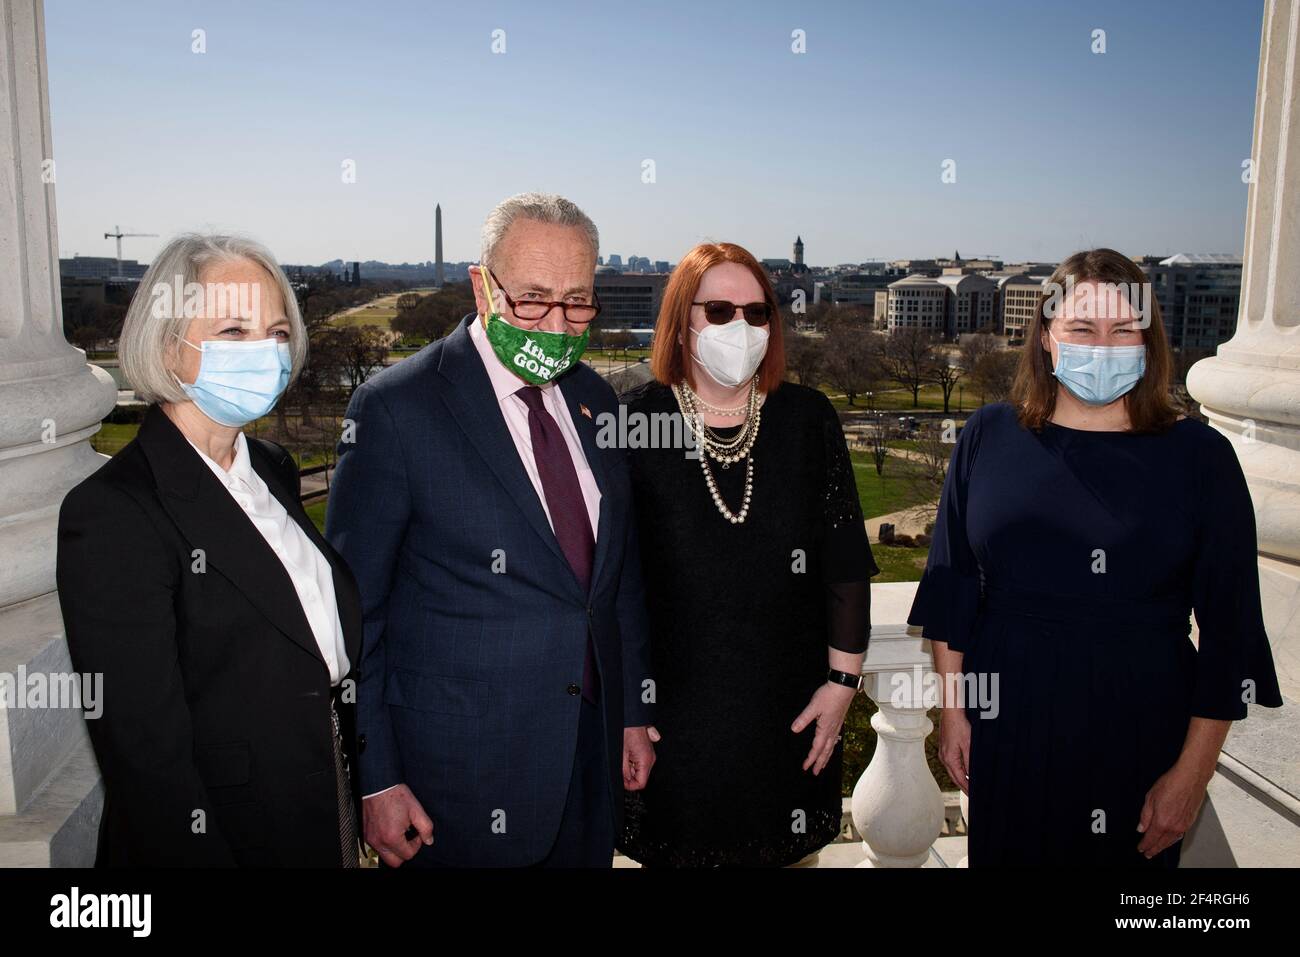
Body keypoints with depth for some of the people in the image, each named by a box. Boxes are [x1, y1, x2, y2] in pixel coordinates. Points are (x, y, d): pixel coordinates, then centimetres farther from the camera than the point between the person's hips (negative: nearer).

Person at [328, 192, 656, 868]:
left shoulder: (594, 399, 4)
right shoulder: (395, 408, -14)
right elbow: (350, 607, -11)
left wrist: (633, 711, 13)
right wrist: (374, 779, -11)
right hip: (458, 774, -5)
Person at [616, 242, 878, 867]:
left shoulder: (808, 418, -2)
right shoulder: (637, 422, -7)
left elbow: (845, 562, 1)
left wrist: (843, 678, -1)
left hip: (788, 709, 2)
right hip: (671, 707, -1)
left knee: (786, 849, 16)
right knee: (681, 847, 14)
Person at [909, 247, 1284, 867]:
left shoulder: (1199, 456, -5)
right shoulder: (989, 437, -1)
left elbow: (1228, 627, -4)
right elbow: (952, 587, 4)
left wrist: (1192, 771, -5)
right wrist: (953, 709, 2)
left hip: (1141, 729, -1)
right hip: (1008, 722, 2)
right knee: (1007, 853, 15)